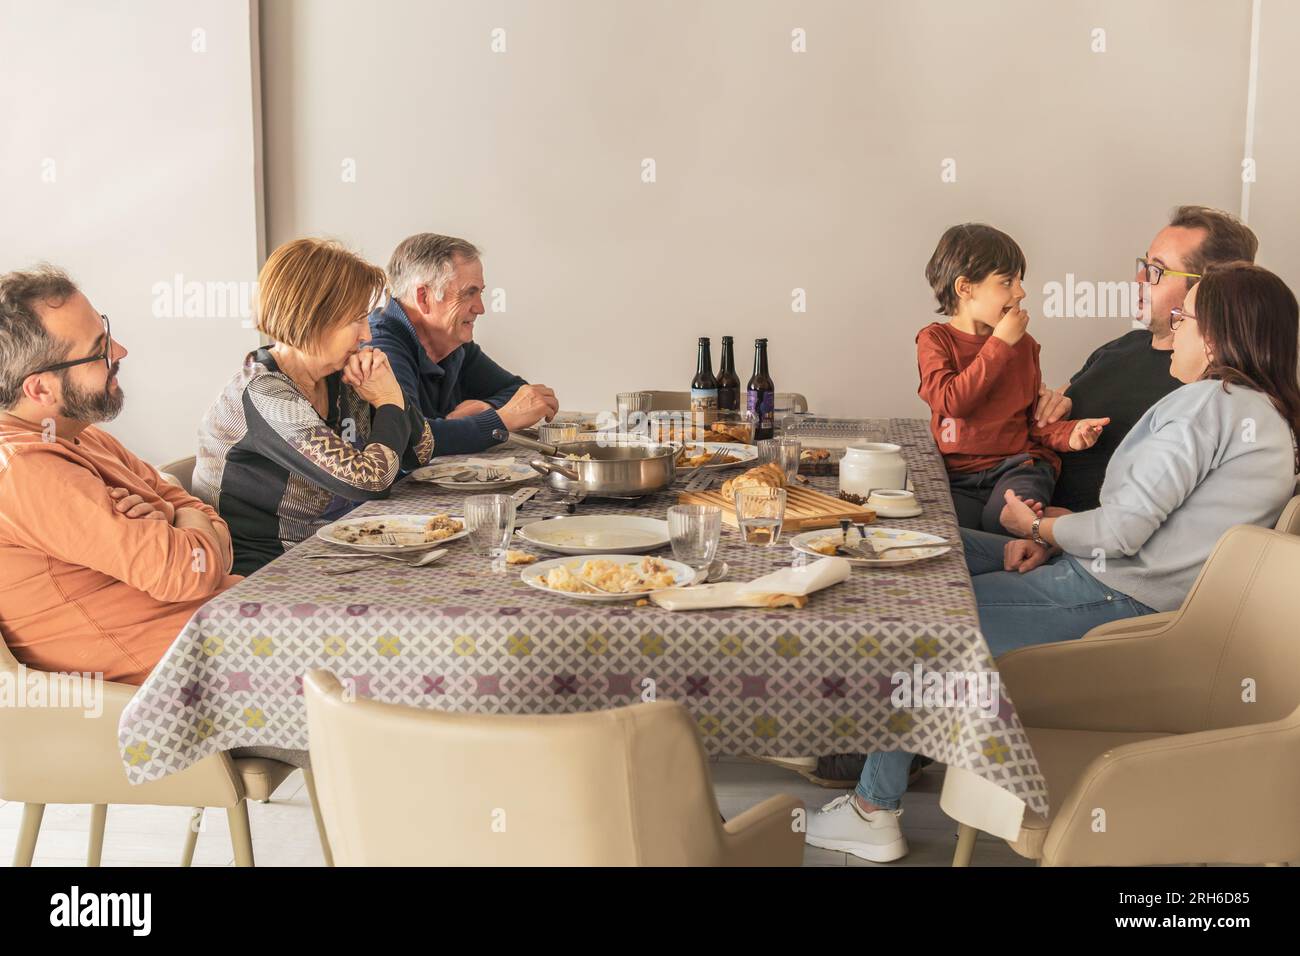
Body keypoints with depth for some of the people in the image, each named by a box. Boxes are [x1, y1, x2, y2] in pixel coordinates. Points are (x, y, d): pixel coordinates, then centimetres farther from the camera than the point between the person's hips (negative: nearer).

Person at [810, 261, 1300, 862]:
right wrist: (1049, 540, 3)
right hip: (1142, 592, 10)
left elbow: (1122, 529, -20)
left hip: (1120, 599, -10)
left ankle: (874, 810, 6)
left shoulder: (1208, 402, -17)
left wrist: (1037, 527, -2)